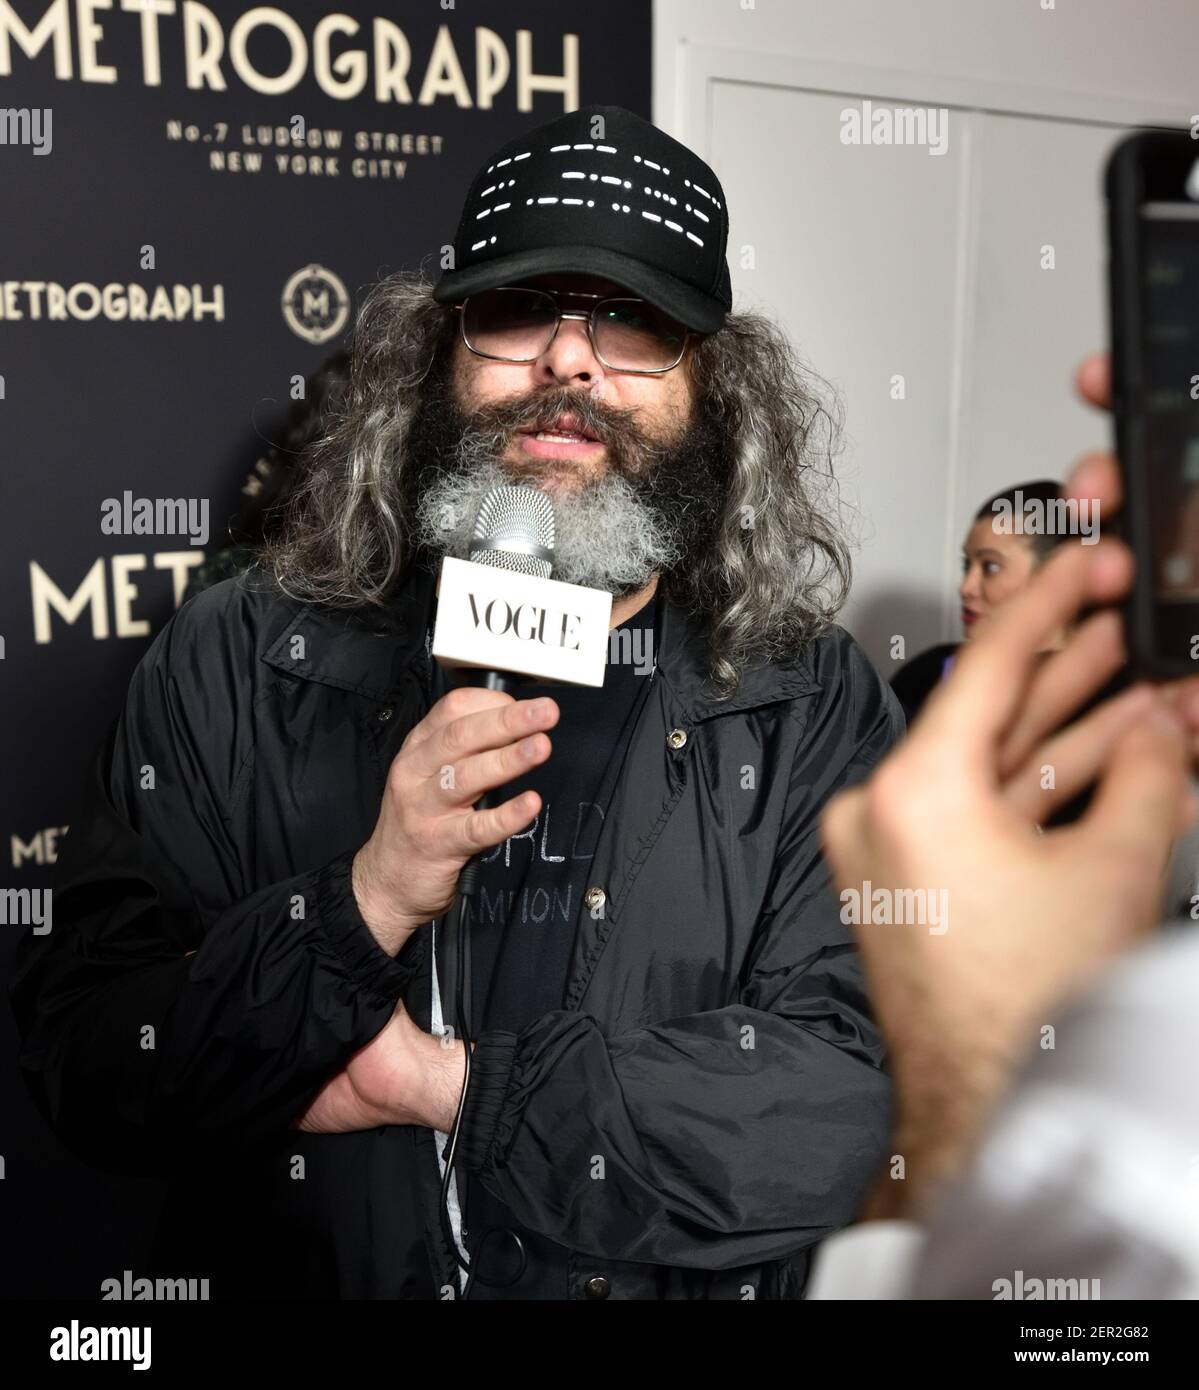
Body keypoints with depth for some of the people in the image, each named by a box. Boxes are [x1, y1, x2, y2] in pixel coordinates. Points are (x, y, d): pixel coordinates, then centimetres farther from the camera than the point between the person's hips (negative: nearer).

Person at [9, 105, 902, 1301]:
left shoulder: (816, 708, -5)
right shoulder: (235, 664, -5)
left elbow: (854, 1099, -13)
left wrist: (453, 1083, -16)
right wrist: (361, 910, -22)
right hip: (286, 1279, 1)